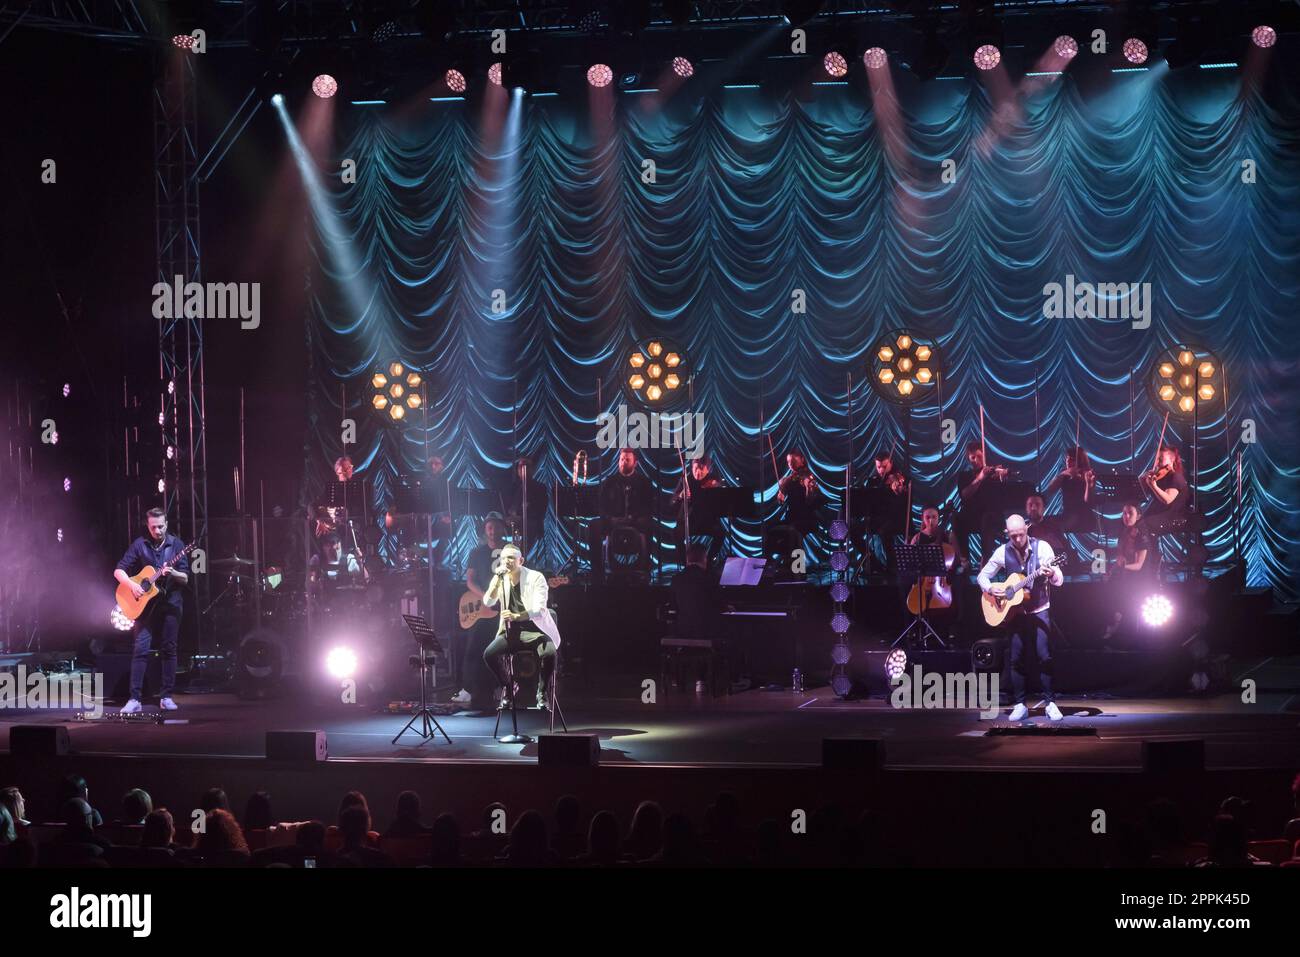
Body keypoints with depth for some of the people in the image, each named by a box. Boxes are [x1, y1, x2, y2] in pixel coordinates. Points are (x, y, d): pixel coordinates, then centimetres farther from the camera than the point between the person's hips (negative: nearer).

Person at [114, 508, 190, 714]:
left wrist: (172, 573, -20)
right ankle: (135, 699, -12)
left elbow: (185, 579, 0)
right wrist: (132, 585, -16)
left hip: (171, 603, 1)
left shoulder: (176, 545, 2)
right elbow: (119, 571, 0)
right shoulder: (140, 545, 0)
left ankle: (166, 697, 11)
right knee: (141, 649, -9)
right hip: (145, 603, -1)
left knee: (168, 649, 3)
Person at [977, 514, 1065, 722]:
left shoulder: (1041, 547, -9)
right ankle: (1020, 705, 8)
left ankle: (1051, 703, -3)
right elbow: (983, 576, 10)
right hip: (1015, 611, 2)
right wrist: (990, 588, -11)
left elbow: (1059, 581, -10)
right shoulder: (1003, 552, -1)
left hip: (1039, 610, -2)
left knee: (1044, 656, -10)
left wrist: (1051, 574, -33)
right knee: (1016, 659, 1)